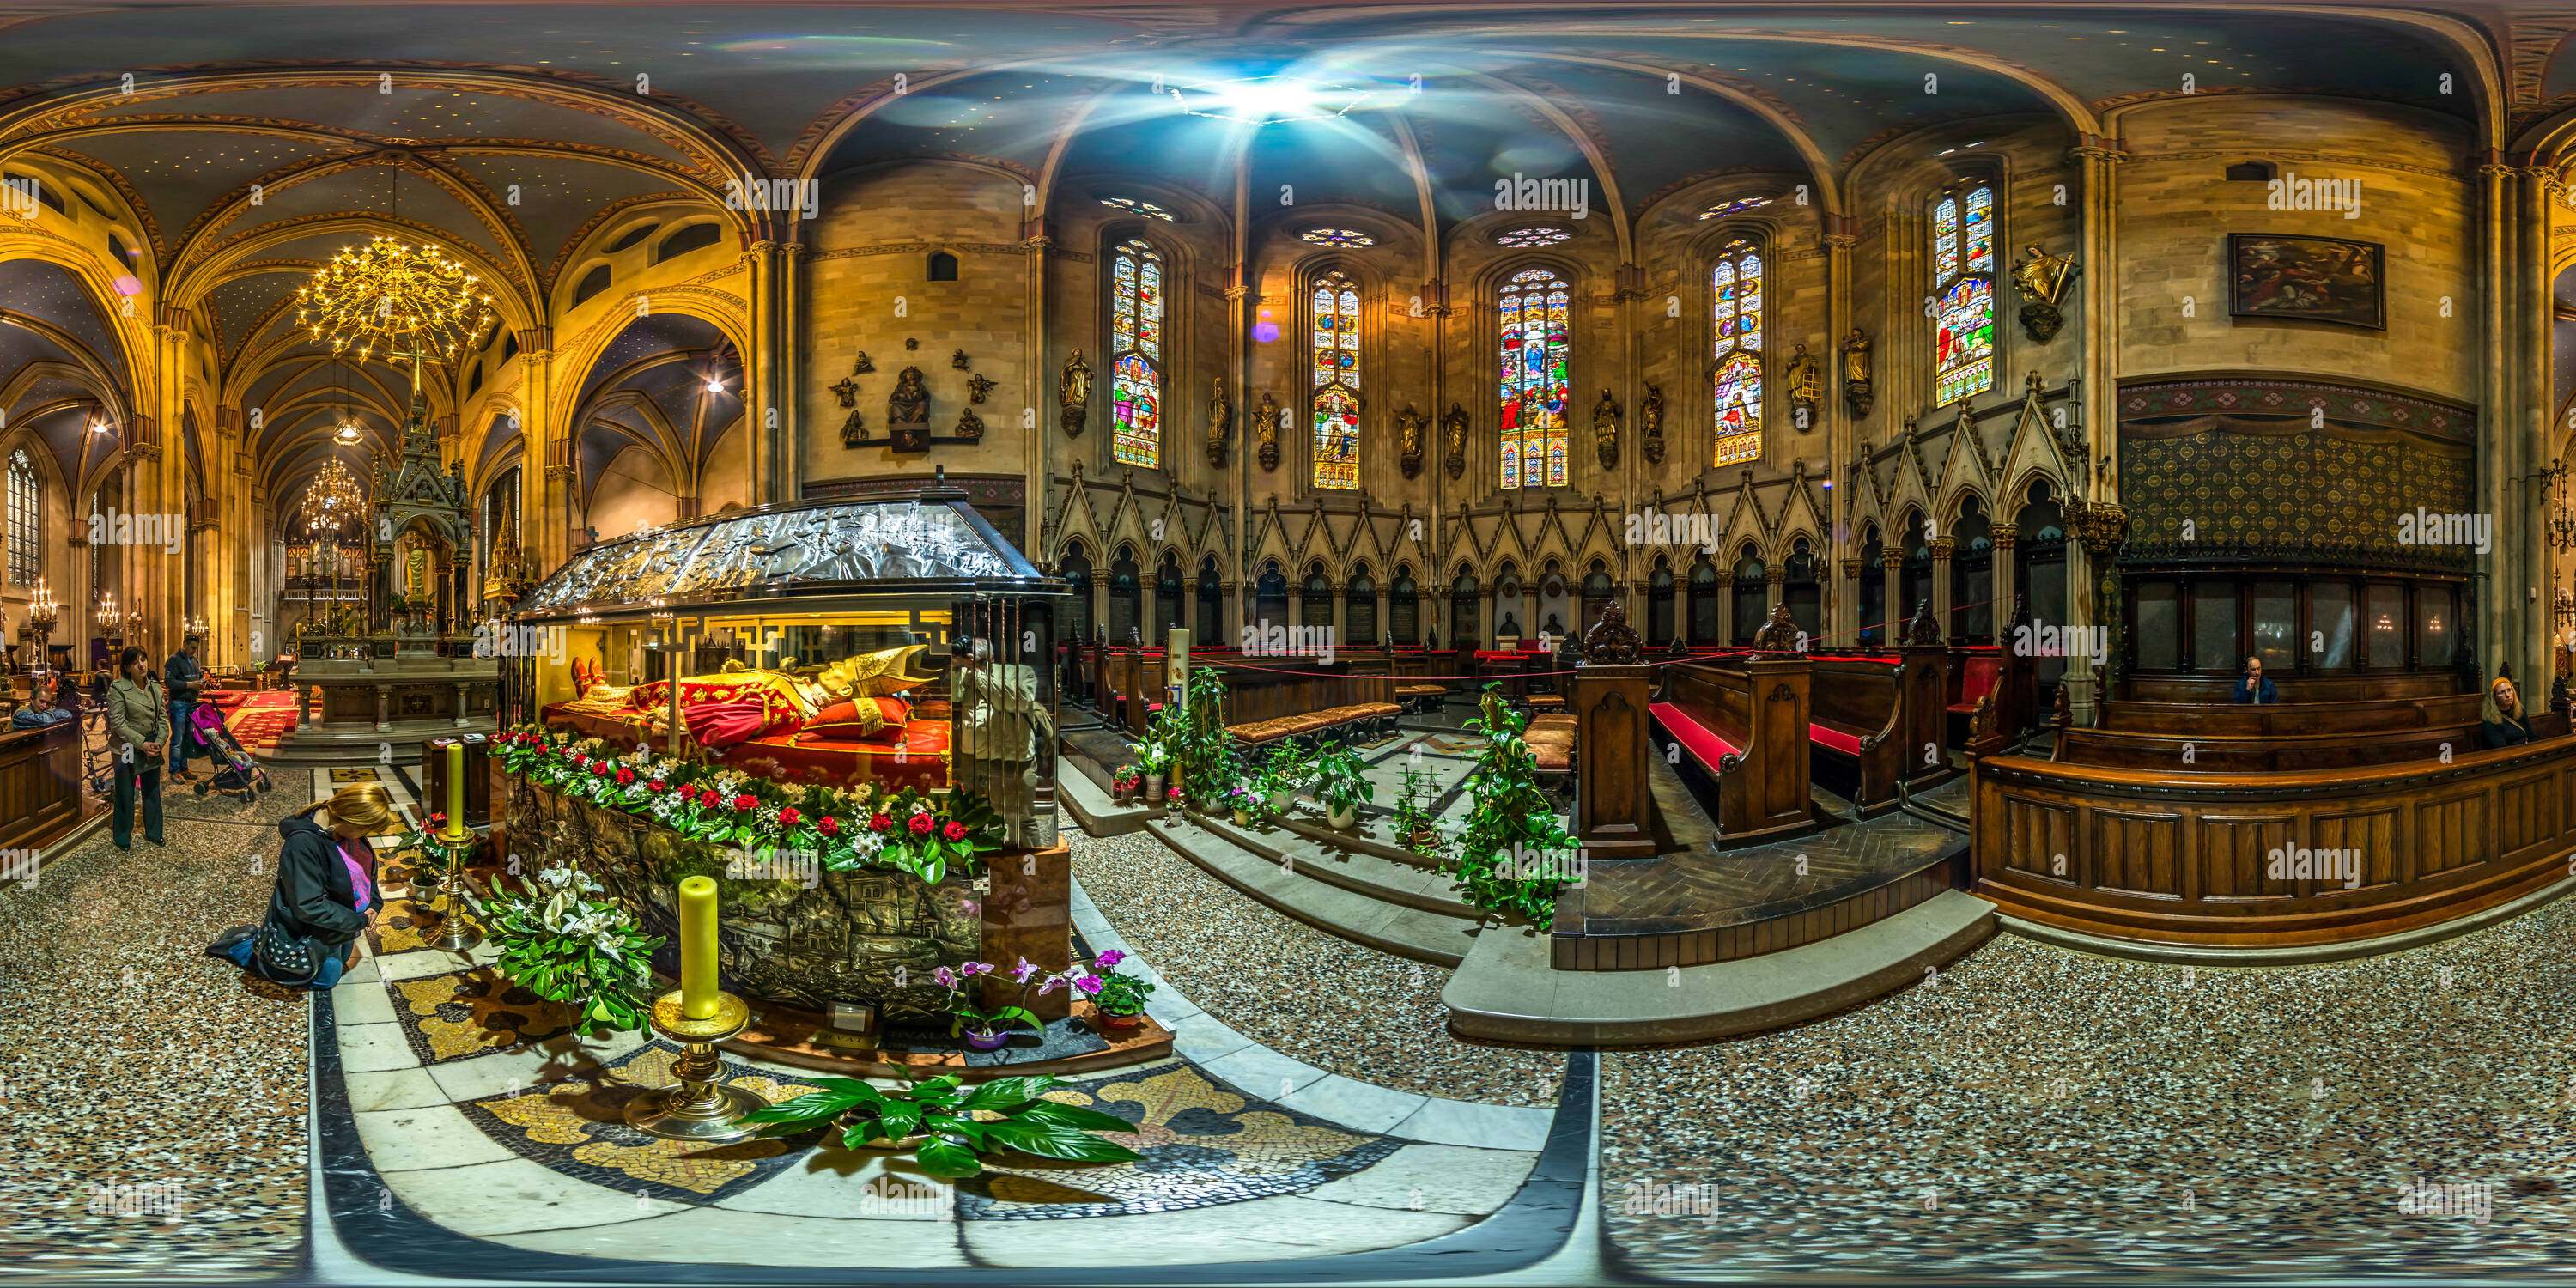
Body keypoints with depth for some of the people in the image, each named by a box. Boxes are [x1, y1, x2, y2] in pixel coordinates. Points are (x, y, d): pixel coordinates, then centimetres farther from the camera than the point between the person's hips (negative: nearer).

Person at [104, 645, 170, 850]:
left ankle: (153, 833, 28)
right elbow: (117, 722, -15)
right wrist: (141, 743, -18)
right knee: (125, 794, 4)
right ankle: (123, 838, 19)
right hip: (126, 748, -5)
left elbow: (163, 718, 8)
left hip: (152, 747, 5)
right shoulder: (118, 688, -11)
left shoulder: (155, 687, 5)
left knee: (152, 792, 14)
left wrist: (159, 742, -7)